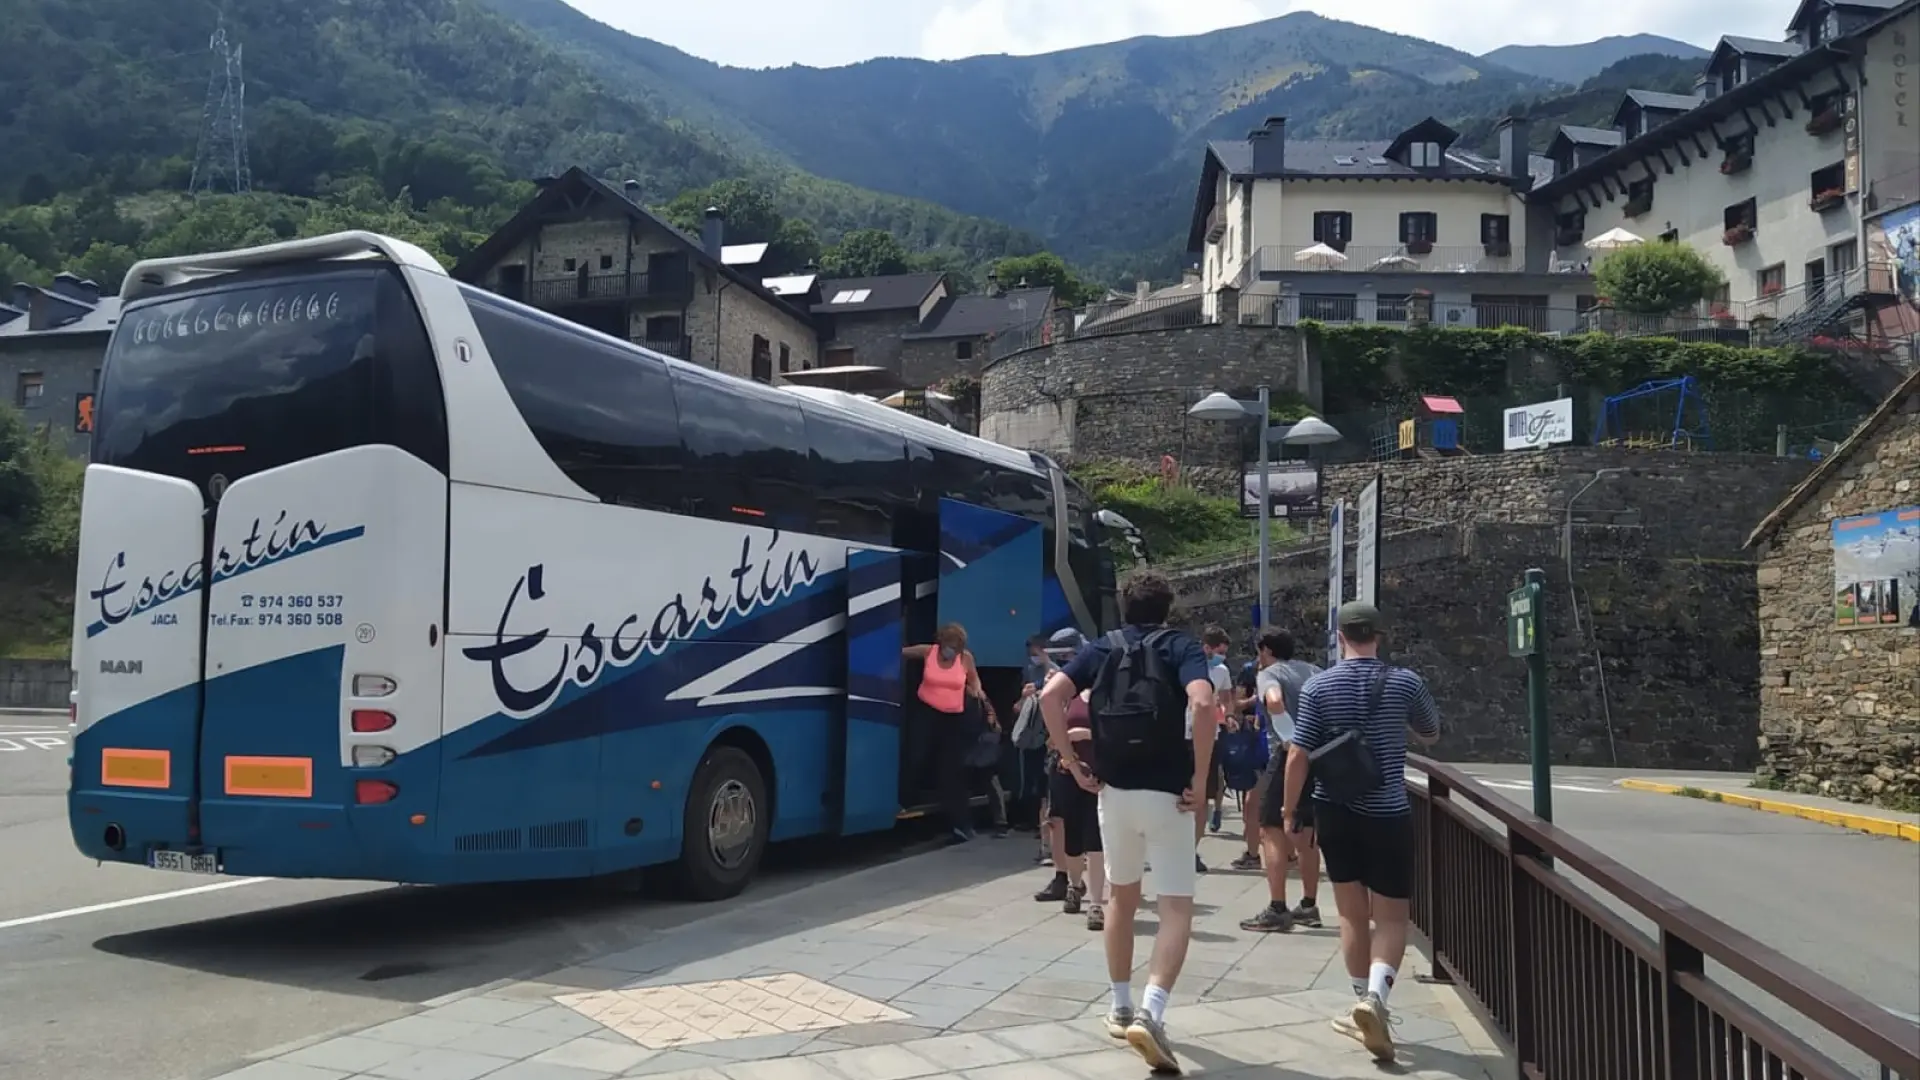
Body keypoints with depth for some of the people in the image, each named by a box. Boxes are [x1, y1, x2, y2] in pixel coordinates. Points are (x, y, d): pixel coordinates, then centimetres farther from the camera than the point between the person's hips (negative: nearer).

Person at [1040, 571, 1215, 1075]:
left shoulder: (1103, 647, 9)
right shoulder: (1181, 646, 1)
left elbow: (1051, 696, -7)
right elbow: (1202, 703, -20)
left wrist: (1073, 764, -1)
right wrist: (1200, 779, -13)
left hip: (1114, 790, 3)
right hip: (1167, 793, -3)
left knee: (1120, 896, 21)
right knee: (1177, 907, 1)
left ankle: (1121, 1009, 29)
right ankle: (1151, 1013, -18)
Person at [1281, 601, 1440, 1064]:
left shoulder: (1318, 686, -5)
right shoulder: (1405, 682, -4)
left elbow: (1298, 755, -7)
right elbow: (1431, 736, 13)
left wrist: (1289, 809, 4)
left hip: (1334, 812, 1)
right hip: (1388, 814, -1)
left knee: (1353, 914, 14)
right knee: (1391, 917, 5)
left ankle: (1365, 1004, 21)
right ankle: (1375, 997, -17)